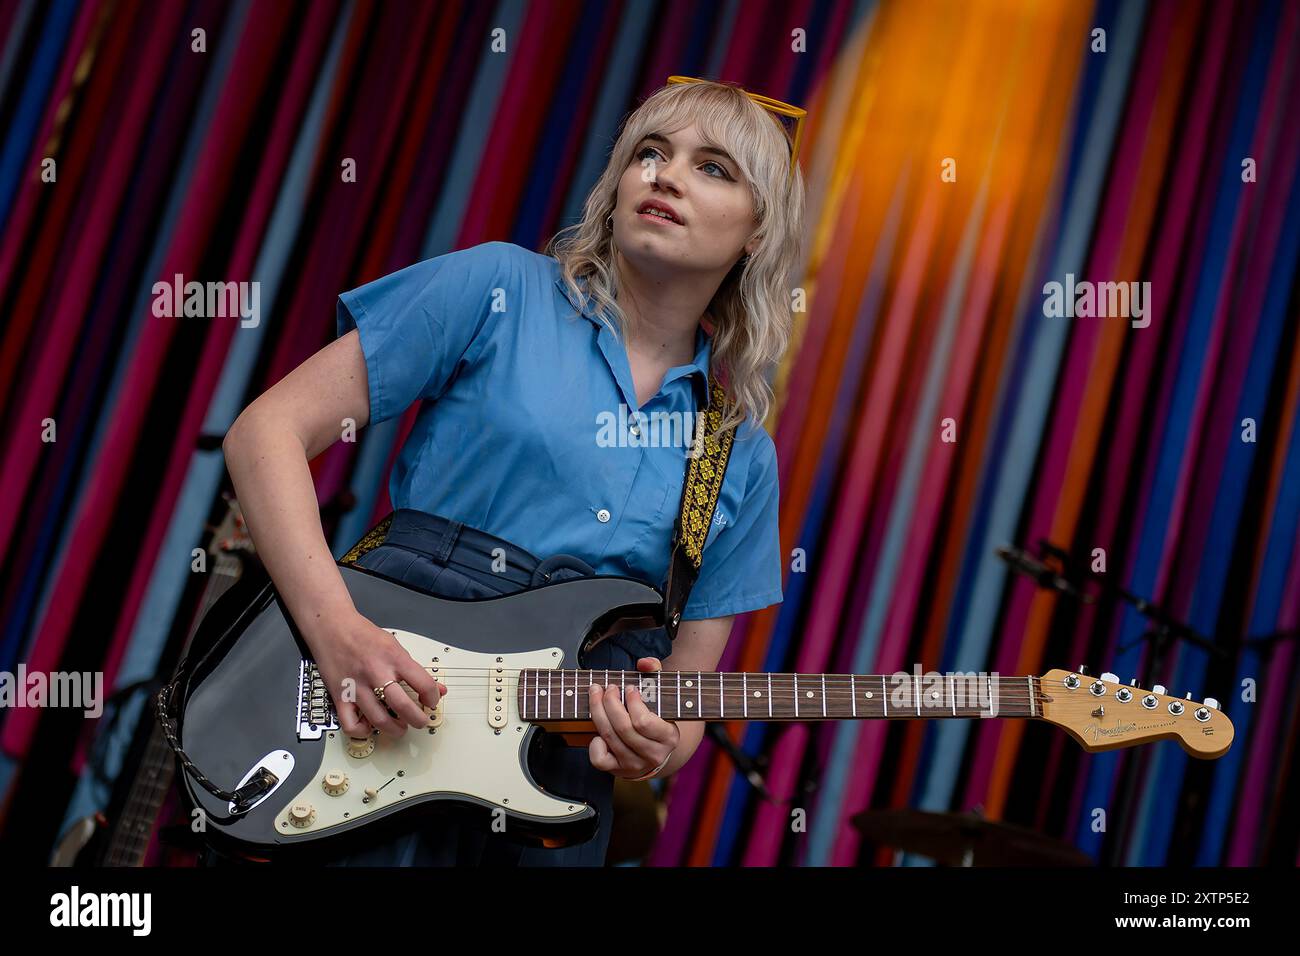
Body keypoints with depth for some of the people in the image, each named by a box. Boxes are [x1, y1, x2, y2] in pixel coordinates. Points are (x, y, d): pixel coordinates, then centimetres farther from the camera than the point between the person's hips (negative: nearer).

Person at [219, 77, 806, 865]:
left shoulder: (743, 454, 9)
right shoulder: (499, 290, -1)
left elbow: (690, 675, 12)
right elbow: (268, 430, -4)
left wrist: (660, 746, -11)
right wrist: (337, 629, -18)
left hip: (559, 784, 4)